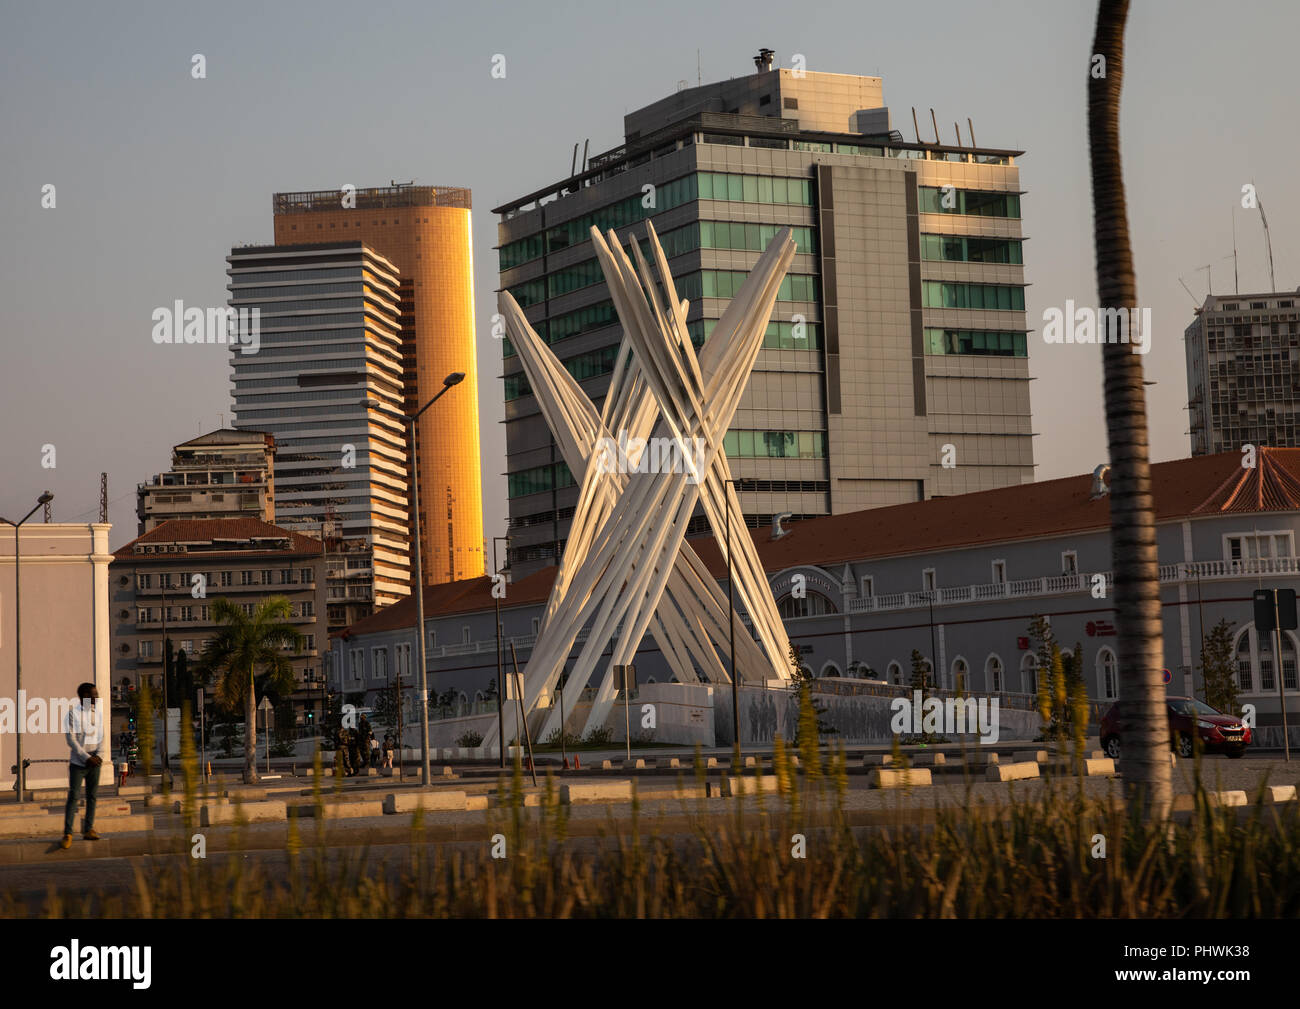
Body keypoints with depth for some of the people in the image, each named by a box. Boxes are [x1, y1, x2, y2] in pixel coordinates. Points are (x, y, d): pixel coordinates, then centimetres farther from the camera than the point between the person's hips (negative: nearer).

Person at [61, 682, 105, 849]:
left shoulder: (97, 714, 10)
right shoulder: (73, 714, -7)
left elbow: (101, 738, 10)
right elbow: (71, 740, -12)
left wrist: (98, 755, -8)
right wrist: (87, 758, -15)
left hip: (94, 763, 5)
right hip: (78, 763, -5)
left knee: (92, 796, 6)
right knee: (73, 797, -8)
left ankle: (88, 830, 13)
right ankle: (67, 834, -8)